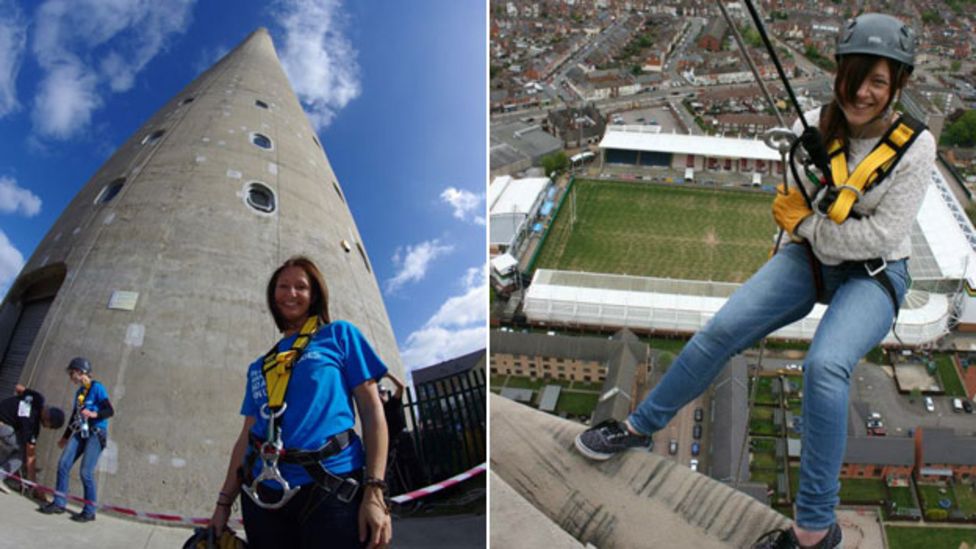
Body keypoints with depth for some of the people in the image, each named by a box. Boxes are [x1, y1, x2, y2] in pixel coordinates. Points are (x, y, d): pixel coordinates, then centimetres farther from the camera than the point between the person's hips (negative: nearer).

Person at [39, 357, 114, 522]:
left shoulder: (97, 388, -8)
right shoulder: (79, 391, 15)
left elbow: (110, 411, -14)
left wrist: (94, 414, -32)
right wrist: (65, 436, 30)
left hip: (96, 433, -8)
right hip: (80, 433, 8)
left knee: (86, 472, -11)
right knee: (63, 464, -1)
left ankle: (89, 511, -2)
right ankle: (59, 503, 11)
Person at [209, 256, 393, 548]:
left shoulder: (340, 335, 7)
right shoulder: (259, 367, 20)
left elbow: (372, 410, 0)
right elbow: (248, 435, 20)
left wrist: (374, 491, -11)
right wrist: (224, 501, 13)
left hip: (332, 488, -4)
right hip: (264, 496, 4)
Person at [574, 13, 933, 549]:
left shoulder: (915, 146, -14)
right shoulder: (814, 124, -6)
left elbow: (882, 234, -19)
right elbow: (792, 206, -1)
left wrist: (809, 226, -14)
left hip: (873, 275, -3)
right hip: (808, 255, 4)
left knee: (824, 365, -32)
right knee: (720, 330, -16)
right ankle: (640, 426, 6)